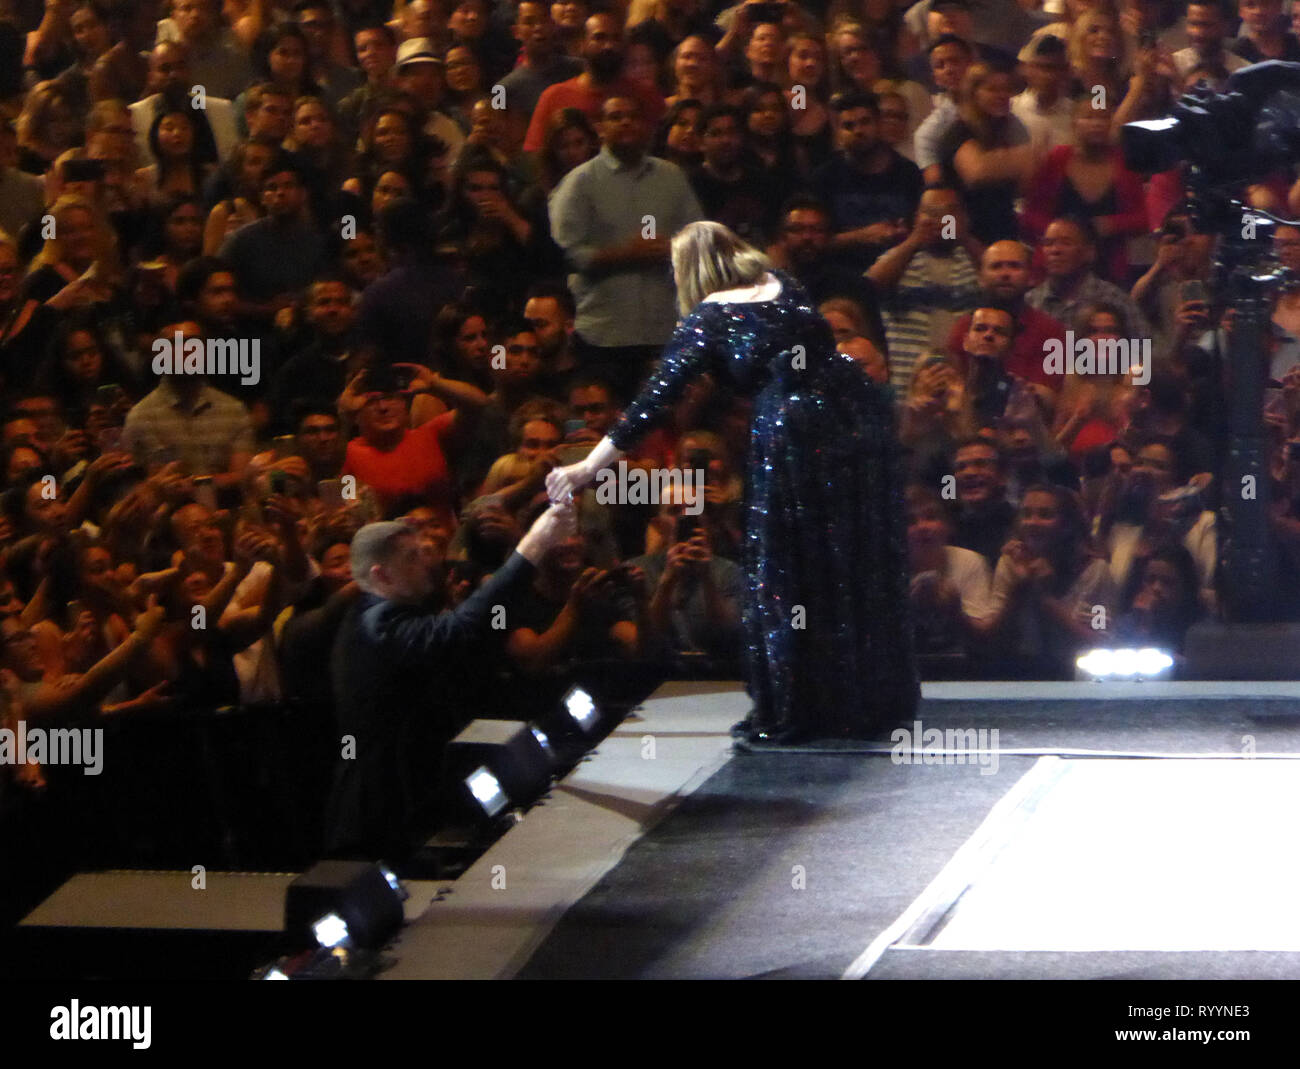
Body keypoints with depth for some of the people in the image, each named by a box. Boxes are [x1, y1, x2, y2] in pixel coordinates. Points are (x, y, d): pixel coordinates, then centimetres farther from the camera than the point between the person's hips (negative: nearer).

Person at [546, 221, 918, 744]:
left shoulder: (708, 319, 1)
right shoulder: (783, 286, 16)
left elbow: (656, 398, -5)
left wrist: (589, 465, -5)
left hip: (790, 429, -6)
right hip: (859, 412, 6)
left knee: (785, 579, 5)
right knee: (861, 566, 14)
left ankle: (788, 714, 9)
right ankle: (876, 696, 24)